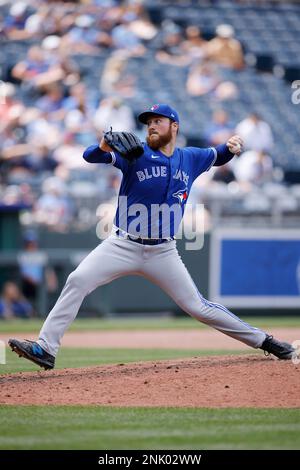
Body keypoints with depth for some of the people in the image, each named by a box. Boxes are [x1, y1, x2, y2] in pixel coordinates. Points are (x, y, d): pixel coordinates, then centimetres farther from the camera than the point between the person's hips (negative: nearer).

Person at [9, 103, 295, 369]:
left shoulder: (190, 158, 5)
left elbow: (218, 156, 25)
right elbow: (91, 156, -18)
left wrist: (231, 147, 1)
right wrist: (104, 148, -42)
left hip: (163, 253, 1)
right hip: (123, 246, -1)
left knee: (197, 307, 2)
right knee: (78, 281, -21)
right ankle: (45, 348, -21)